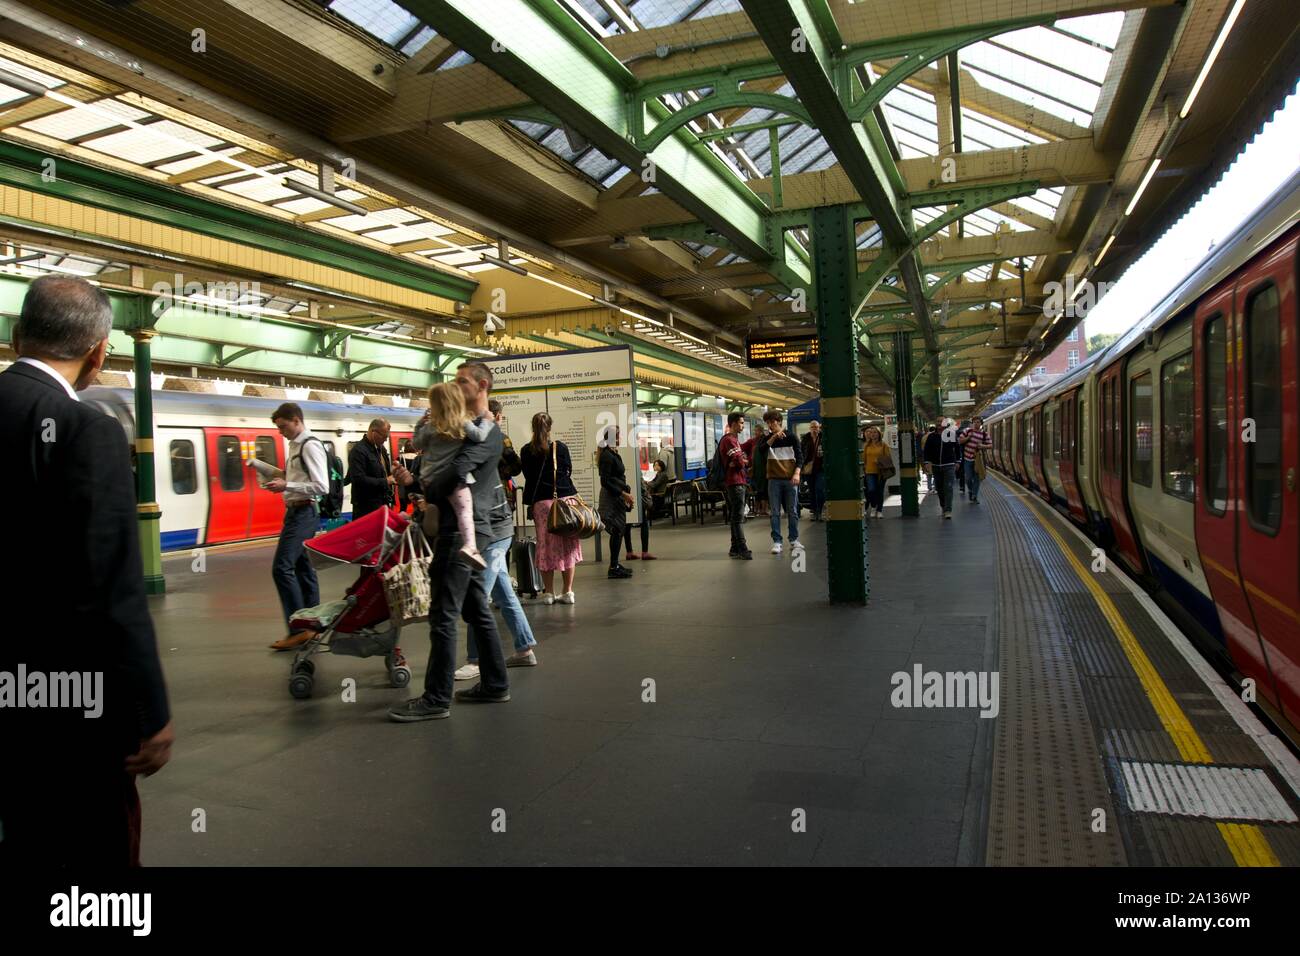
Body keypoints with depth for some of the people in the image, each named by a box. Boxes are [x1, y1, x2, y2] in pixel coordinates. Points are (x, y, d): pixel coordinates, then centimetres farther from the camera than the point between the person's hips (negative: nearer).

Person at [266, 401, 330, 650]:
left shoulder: (310, 446, -14)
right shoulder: (295, 445, 14)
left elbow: (321, 486, -21)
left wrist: (286, 486, -19)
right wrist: (283, 482, 7)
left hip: (304, 513, -10)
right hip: (296, 512, 10)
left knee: (282, 568, -13)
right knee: (302, 568, 14)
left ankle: (298, 629, -7)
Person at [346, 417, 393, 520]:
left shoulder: (381, 448, 13)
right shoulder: (358, 450, -14)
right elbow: (359, 479, -23)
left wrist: (392, 471, 5)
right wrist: (385, 481, -19)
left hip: (383, 503, 8)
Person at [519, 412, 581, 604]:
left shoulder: (527, 451, -1)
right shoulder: (561, 447, 0)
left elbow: (528, 476, 4)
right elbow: (569, 472, 9)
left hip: (541, 500, 0)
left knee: (546, 545, 5)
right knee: (568, 545, 6)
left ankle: (549, 592, 7)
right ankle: (568, 591, 6)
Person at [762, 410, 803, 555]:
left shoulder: (790, 437, 4)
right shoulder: (767, 439, 8)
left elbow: (799, 457, 3)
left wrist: (796, 473, -9)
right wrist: (774, 437, -20)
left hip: (790, 479, -1)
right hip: (774, 479, 1)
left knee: (792, 511, 5)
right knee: (775, 512, 0)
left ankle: (794, 540, 14)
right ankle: (776, 542, 2)